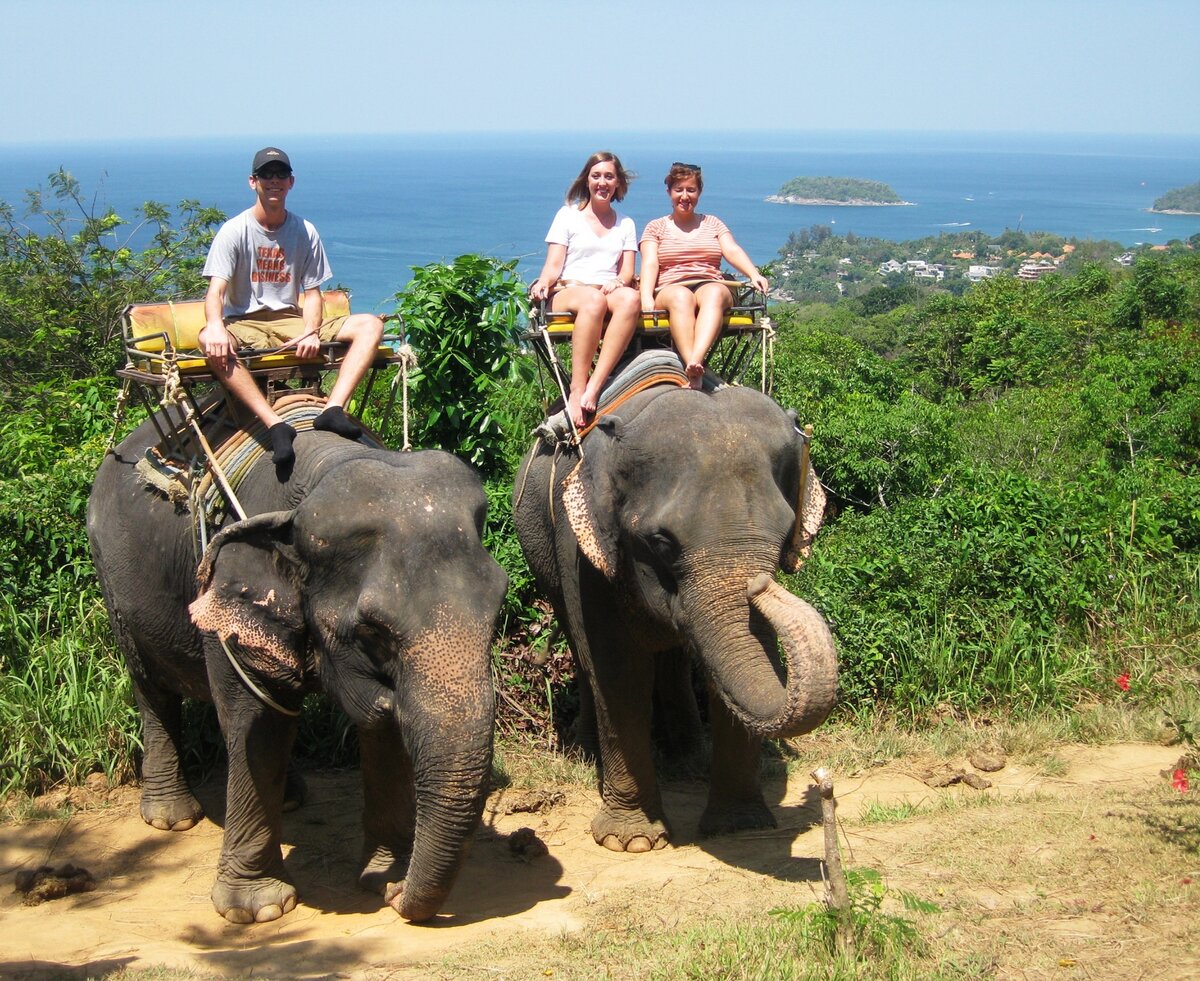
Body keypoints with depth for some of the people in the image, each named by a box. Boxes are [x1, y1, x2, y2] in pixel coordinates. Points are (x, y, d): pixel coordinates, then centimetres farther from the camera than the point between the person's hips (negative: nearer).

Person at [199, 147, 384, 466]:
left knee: (370, 325, -17)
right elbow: (216, 289, -13)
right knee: (208, 340, -39)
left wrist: (310, 332, -16)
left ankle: (333, 410, -38)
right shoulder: (234, 230, -2)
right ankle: (276, 425, -50)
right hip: (245, 325, -3)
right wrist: (216, 326, -35)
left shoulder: (305, 232, 8)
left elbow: (312, 292, 6)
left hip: (291, 322, 3)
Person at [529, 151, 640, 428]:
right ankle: (577, 390, -46)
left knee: (630, 298, -37)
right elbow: (554, 265, 7)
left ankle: (593, 387, -47)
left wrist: (617, 281, -12)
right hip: (567, 292, -2)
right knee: (594, 299, -41)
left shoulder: (626, 225, 24)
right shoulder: (568, 215, 16)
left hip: (608, 292, 2)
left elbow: (627, 272, 12)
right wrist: (543, 282, -16)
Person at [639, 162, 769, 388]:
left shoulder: (713, 224, 24)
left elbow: (733, 251, 7)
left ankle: (695, 361, -61)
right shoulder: (656, 227, 19)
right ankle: (694, 377, -59)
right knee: (681, 296, -39)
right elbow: (649, 263, 3)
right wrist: (646, 298, -17)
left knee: (714, 293, -37)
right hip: (669, 290, -1)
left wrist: (754, 275, -15)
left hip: (710, 286, 1)